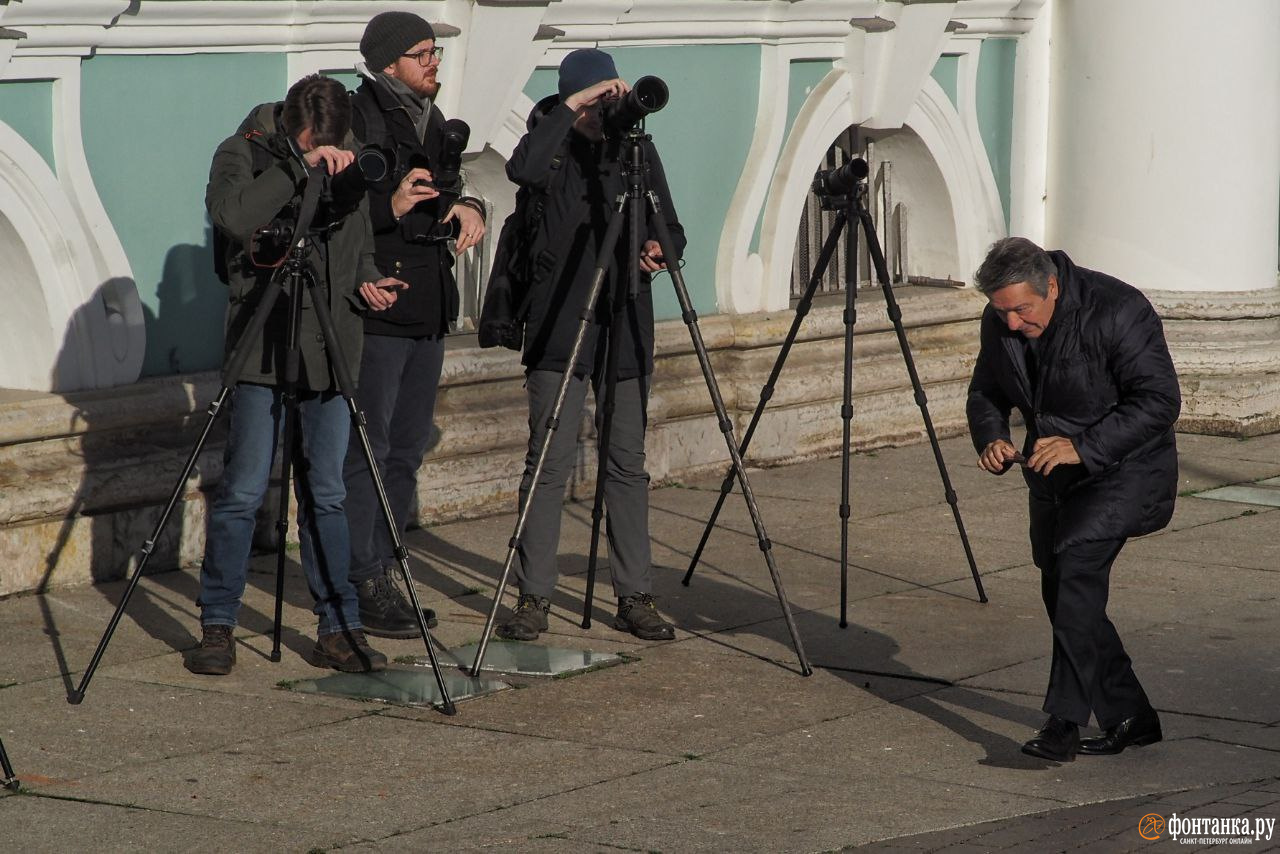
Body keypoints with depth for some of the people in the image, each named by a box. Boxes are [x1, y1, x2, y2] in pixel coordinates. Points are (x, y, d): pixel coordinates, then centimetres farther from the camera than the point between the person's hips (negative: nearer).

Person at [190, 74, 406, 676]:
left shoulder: (345, 166, 12)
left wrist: (367, 282, 3)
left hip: (330, 351, 4)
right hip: (262, 351, -4)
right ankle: (218, 626, 4)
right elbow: (233, 217, -23)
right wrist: (300, 167, -24)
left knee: (326, 495, 7)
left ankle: (339, 628, 11)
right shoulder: (243, 153, -3)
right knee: (242, 492, -5)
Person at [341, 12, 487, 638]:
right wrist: (390, 207, -30)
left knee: (407, 449, 12)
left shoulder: (432, 120, 16)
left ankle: (384, 575, 19)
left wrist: (467, 207, 2)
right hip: (375, 309, -9)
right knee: (366, 451, -6)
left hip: (428, 312, 9)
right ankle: (362, 587, -2)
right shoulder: (356, 118, -11)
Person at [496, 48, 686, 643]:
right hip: (560, 327, -3)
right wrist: (571, 108, -26)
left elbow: (671, 227, 15)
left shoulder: (637, 151, 10)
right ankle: (534, 598, 1)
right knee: (548, 462, -5)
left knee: (628, 464, 5)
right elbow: (522, 169, -25)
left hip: (626, 329, 3)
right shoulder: (553, 145, -1)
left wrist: (659, 250, -6)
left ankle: (635, 596, 10)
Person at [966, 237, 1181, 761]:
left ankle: (1064, 722, -27)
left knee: (1076, 561, -26)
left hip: (1125, 467, -7)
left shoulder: (1117, 310, -24)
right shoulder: (1000, 322, -4)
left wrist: (1084, 447, -33)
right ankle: (1129, 717, 24)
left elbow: (1159, 400, -25)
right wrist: (991, 439, -14)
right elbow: (985, 392, 9)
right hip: (1053, 474, 8)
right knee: (1064, 594, 8)